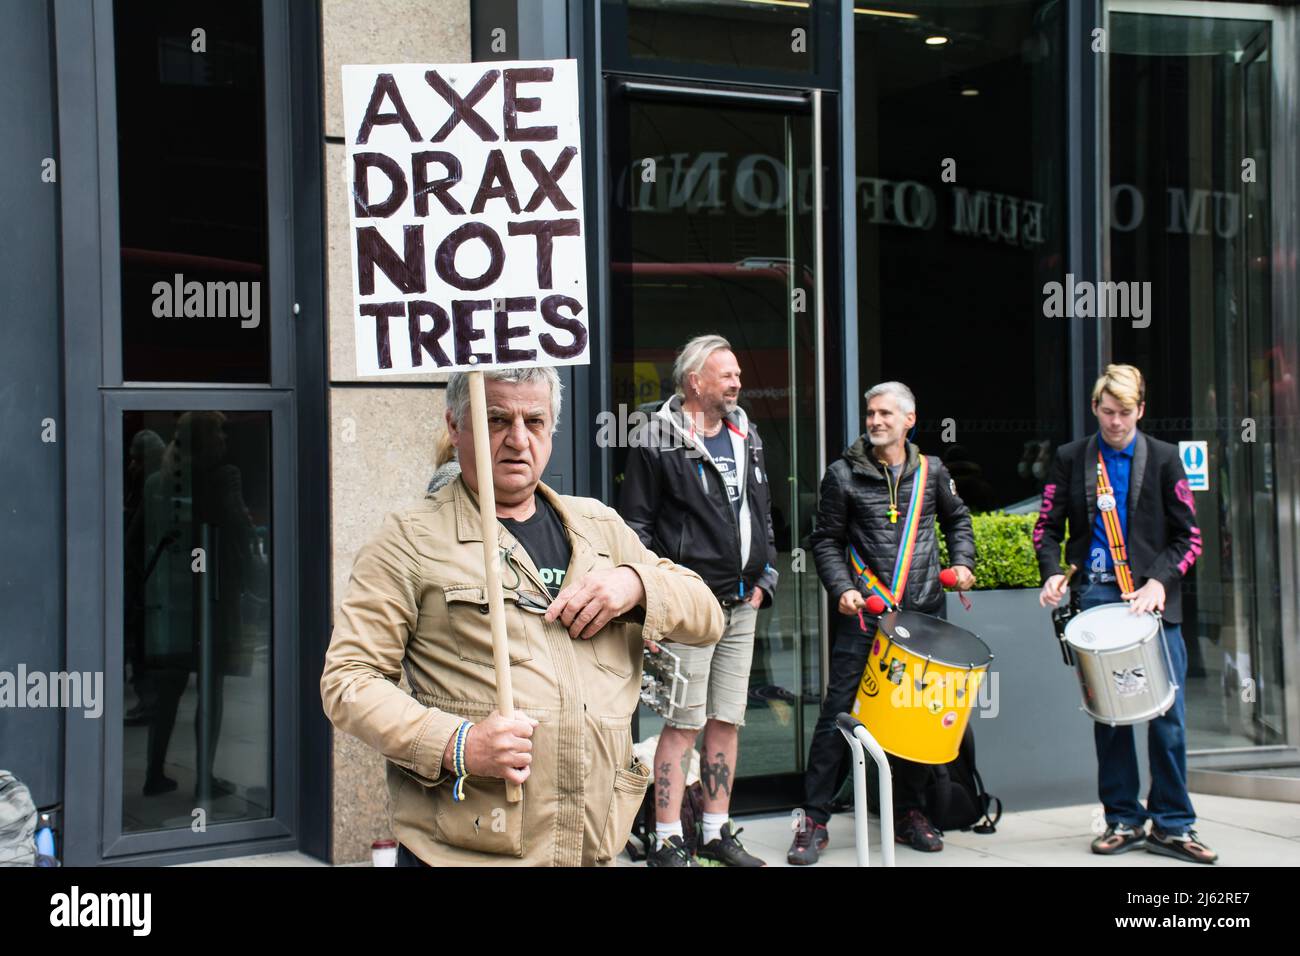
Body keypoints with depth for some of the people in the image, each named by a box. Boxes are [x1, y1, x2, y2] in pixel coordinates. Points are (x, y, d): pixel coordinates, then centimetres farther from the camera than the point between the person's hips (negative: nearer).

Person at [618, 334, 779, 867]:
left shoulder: (746, 437, 15)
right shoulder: (657, 442, -7)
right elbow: (635, 524, -7)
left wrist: (765, 577, 14)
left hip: (742, 605, 7)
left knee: (727, 721, 11)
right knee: (684, 724, -6)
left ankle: (717, 832, 21)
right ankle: (668, 843, 1)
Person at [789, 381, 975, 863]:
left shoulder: (932, 471, 8)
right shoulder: (843, 475, 0)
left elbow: (957, 519, 23)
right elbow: (826, 541, 3)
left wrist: (962, 561, 7)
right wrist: (842, 588, -10)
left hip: (925, 611, 3)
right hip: (863, 612, -3)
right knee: (839, 712, -5)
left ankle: (910, 813, 22)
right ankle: (813, 820, 1)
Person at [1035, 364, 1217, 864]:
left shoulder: (1163, 459, 5)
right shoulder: (1070, 459, 7)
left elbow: (1188, 536, 4)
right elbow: (1047, 527, 10)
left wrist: (1159, 581, -11)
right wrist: (1053, 573, -8)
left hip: (1154, 598, -1)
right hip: (1096, 596, 1)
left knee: (1167, 714, -3)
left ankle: (1171, 825, 5)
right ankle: (1123, 820, 13)